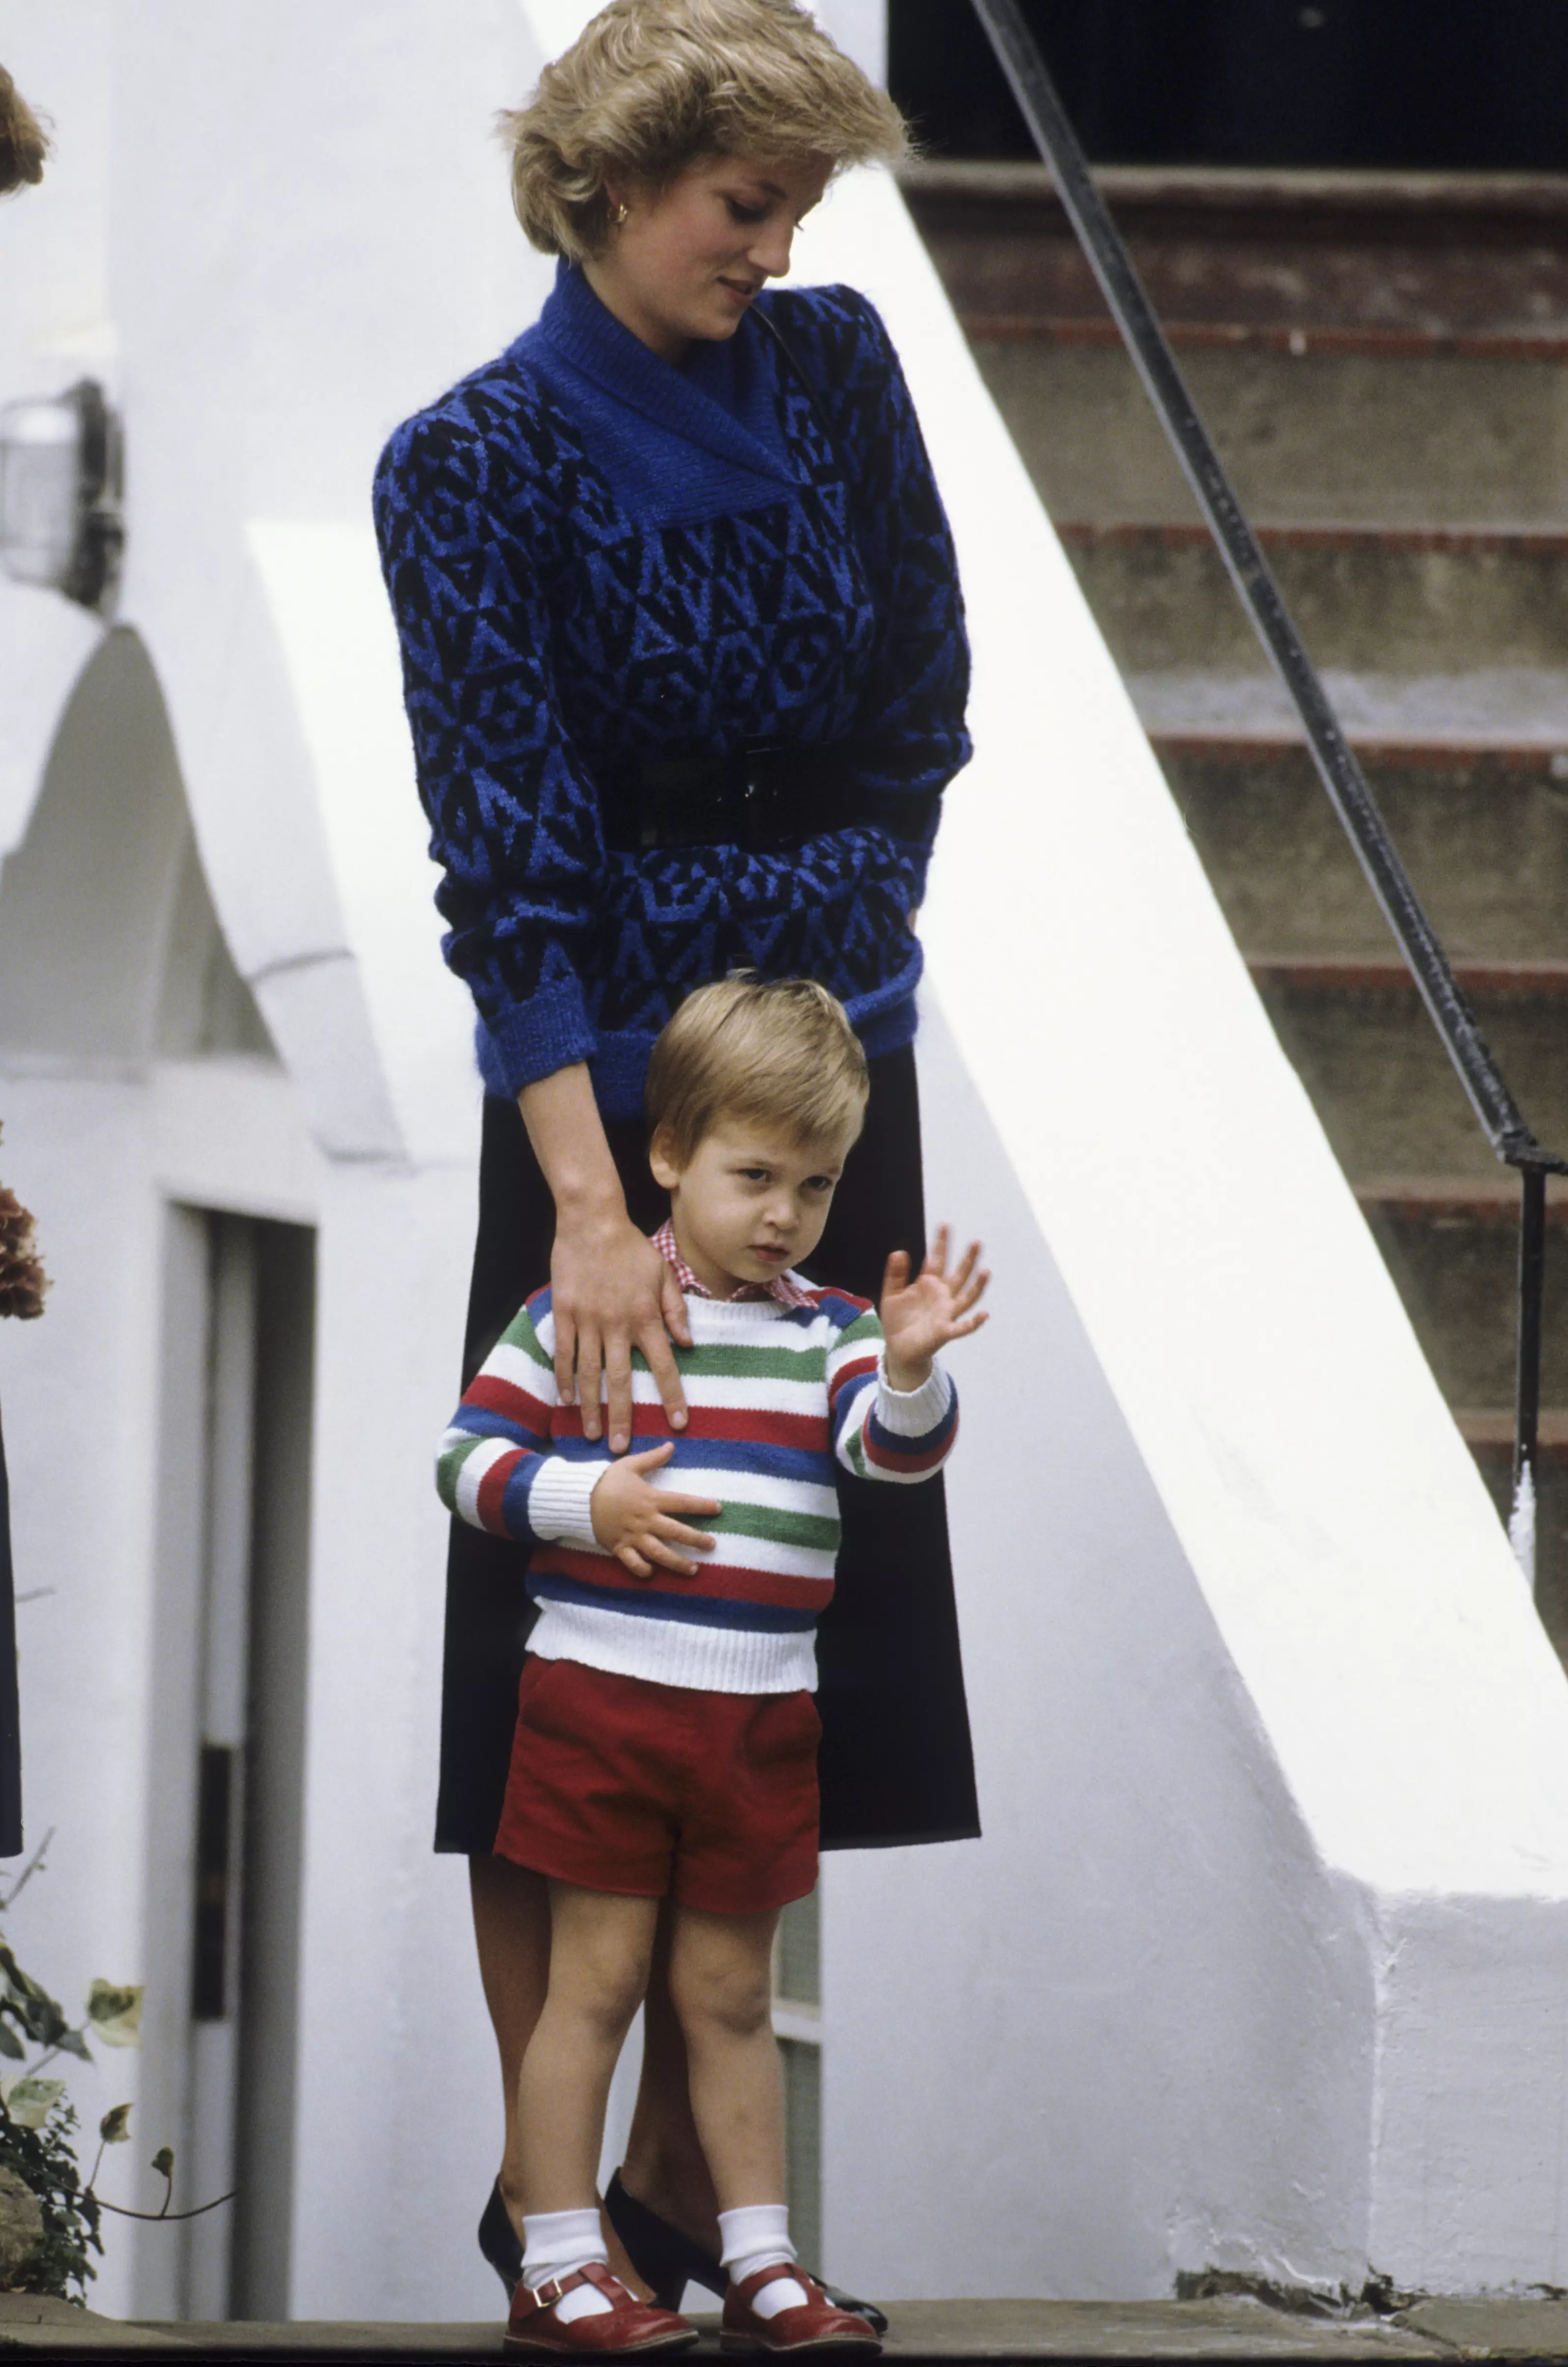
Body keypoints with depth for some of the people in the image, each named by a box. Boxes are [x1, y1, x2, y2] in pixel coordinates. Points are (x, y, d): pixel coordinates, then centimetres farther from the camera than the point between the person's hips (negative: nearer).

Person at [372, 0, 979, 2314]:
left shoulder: (836, 368, 2)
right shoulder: (477, 462, -12)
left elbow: (920, 707, 10)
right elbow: (505, 843, -19)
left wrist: (833, 962, 2)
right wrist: (592, 1199, -27)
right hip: (602, 1096, -5)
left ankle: (688, 2177, 15)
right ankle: (542, 2187, 7)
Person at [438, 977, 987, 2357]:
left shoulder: (827, 1336, 5)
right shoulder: (581, 1312, -2)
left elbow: (900, 1451, -12)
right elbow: (468, 1458, 0)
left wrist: (912, 1368, -32)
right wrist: (586, 1504, -14)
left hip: (761, 1717, 3)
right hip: (600, 1698, -3)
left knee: (730, 1995, 11)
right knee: (599, 1978, 0)